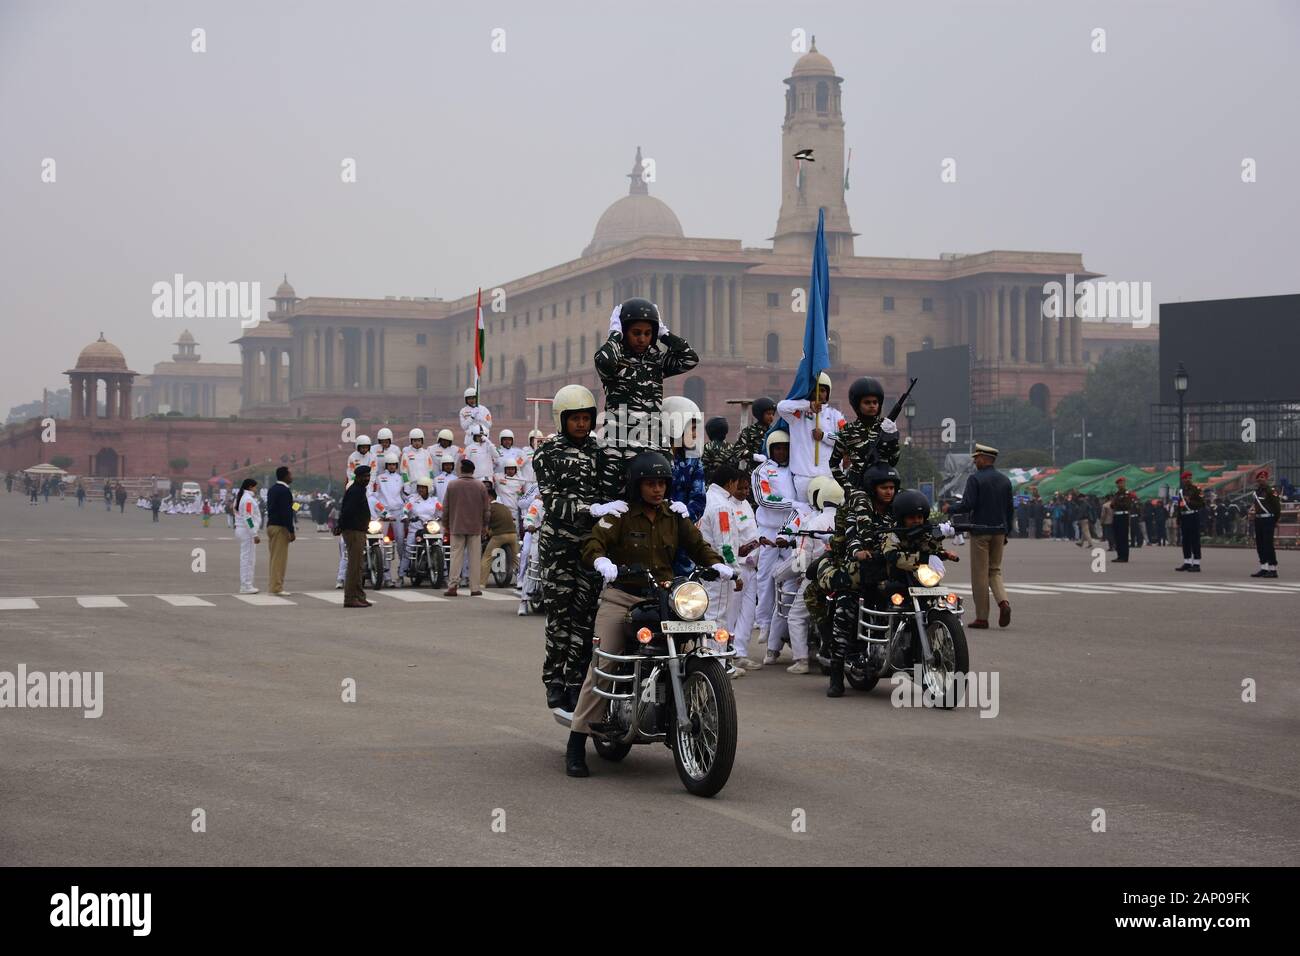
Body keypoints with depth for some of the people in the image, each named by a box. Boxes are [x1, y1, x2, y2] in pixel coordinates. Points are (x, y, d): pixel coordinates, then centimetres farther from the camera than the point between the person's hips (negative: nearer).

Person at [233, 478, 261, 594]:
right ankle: (246, 586, -6)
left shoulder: (242, 497, 15)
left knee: (246, 558, 14)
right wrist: (255, 534, -20)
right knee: (248, 558, -7)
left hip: (241, 529, 10)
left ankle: (245, 585, 18)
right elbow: (248, 518, -20)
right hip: (247, 531, -10)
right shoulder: (248, 499, -15)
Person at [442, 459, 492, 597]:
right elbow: (487, 509, 3)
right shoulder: (481, 486, -1)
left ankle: (452, 586, -4)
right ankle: (475, 588, 3)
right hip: (475, 528, 0)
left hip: (456, 527, 0)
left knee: (456, 556, 2)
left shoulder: (452, 485, -2)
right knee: (475, 558, 4)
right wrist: (485, 525, 16)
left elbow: (445, 508, 3)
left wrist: (445, 524, 15)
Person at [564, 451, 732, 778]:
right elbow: (594, 542, -13)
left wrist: (716, 564, -5)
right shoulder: (621, 515, -1)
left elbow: (696, 543, 16)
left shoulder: (675, 517, 14)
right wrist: (601, 560, -35)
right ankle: (576, 745, -9)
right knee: (602, 667, -12)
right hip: (621, 598, -4)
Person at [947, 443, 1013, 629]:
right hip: (999, 530, 6)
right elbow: (1009, 509, 11)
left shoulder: (975, 479, -10)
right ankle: (1003, 602, -10)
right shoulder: (1005, 480, 9)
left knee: (980, 573, 1)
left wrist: (950, 509, 2)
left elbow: (967, 505, -16)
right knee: (995, 570, 15)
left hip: (980, 531, -5)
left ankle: (982, 617, 2)